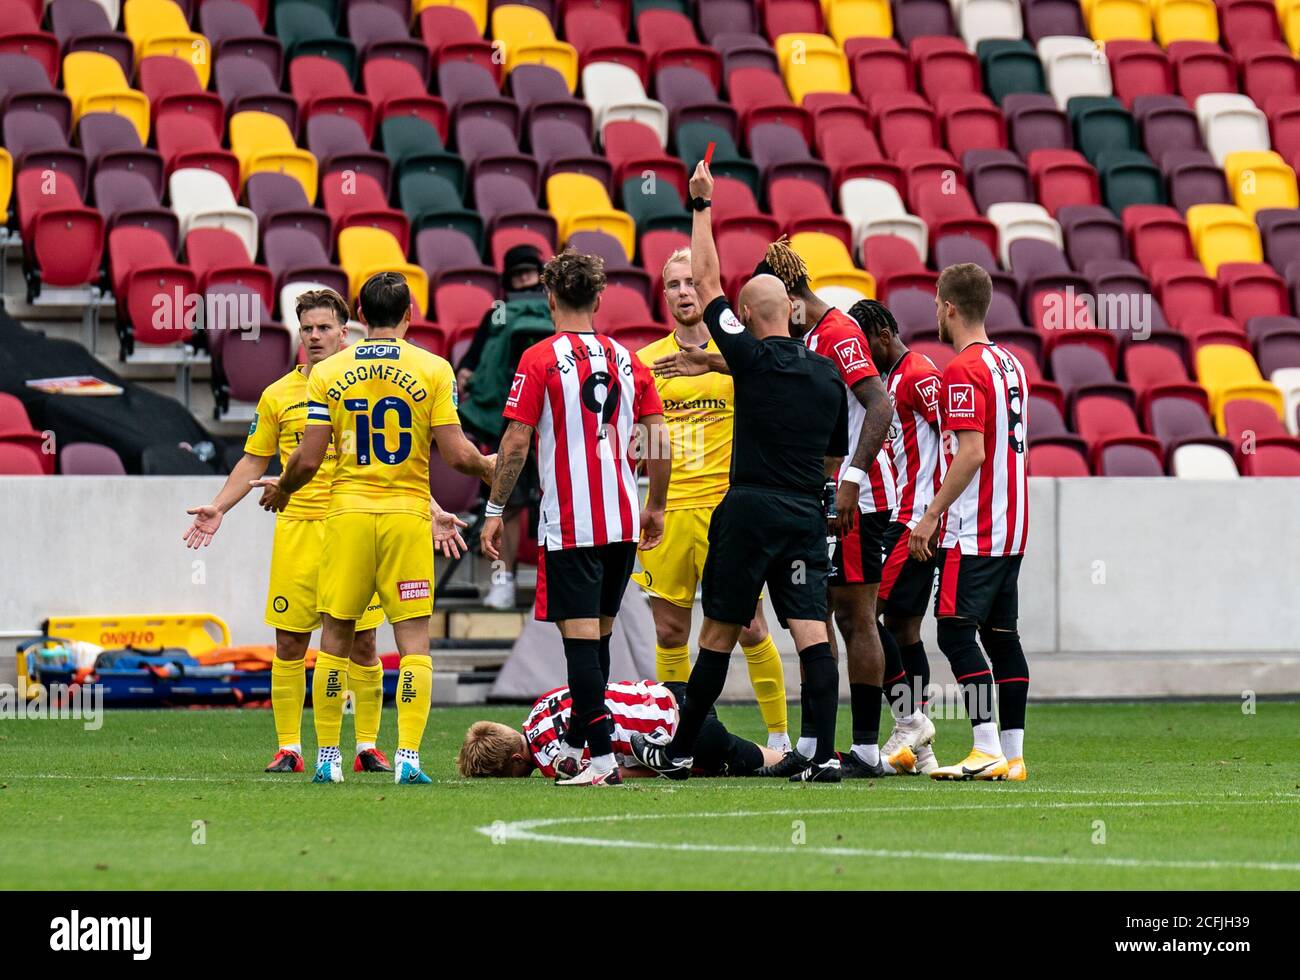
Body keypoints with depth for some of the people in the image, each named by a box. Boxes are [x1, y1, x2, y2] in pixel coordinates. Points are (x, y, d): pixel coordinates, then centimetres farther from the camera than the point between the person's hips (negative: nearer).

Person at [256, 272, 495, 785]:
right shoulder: (433, 370, -2)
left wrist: (282, 489, 22)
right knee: (413, 638, 1)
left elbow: (308, 459, 0)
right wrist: (490, 466, 16)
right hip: (408, 513, -1)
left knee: (335, 637, 10)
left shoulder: (329, 373, 2)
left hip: (347, 513, 1)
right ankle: (408, 757, -8)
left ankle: (327, 757, 11)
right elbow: (457, 455, -6)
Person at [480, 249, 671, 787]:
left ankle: (601, 757, -13)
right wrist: (656, 507, 21)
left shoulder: (539, 360, -6)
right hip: (623, 522, 5)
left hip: (568, 525, -5)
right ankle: (575, 744, 27)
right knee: (598, 636, 17)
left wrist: (495, 511, -2)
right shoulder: (627, 360, 8)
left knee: (581, 639, -6)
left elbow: (516, 442, -9)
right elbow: (658, 441, 9)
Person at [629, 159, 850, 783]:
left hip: (750, 511, -4)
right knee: (811, 633, -3)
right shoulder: (828, 375, 7)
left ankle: (677, 751, 14)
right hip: (807, 514, 4)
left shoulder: (752, 358, -7)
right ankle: (825, 754, -15)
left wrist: (702, 206, 7)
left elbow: (705, 282, 0)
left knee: (719, 633, 4)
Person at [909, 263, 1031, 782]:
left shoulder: (963, 371, -14)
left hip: (972, 531, -9)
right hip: (1011, 526, 9)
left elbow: (971, 452, -21)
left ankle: (988, 750, -15)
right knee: (1001, 633, 9)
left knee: (956, 631, -8)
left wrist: (931, 516, -16)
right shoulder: (1010, 364, 14)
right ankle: (1013, 754, 9)